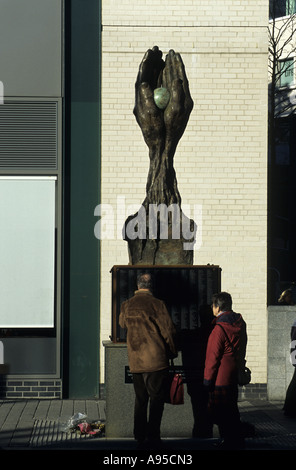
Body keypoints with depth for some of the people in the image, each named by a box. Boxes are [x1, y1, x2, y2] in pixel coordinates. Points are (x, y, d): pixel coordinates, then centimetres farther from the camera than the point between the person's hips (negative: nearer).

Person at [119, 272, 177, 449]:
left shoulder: (126, 305, 5)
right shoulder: (157, 304, -9)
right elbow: (168, 330, -7)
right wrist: (173, 352, 8)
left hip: (135, 361, 5)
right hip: (156, 359, -5)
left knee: (140, 399, 13)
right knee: (157, 398, 0)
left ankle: (140, 437, 15)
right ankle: (152, 437, -2)